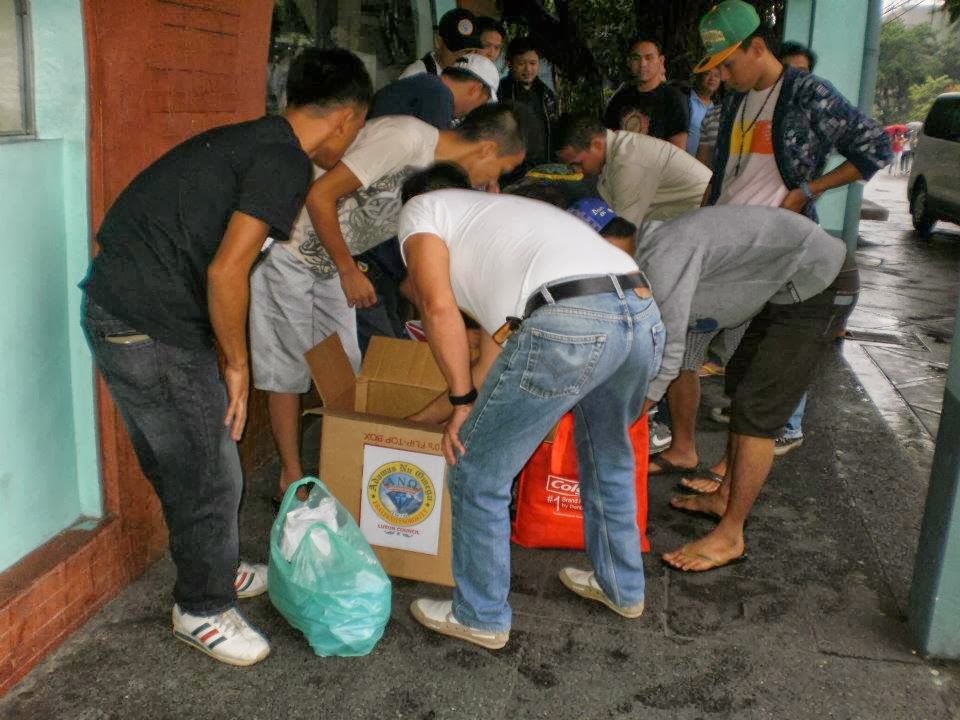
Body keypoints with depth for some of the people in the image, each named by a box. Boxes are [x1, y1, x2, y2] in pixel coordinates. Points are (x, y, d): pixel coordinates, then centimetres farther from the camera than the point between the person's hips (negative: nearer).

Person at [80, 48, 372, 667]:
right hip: (152, 329, -10)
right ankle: (202, 610, 23)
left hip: (118, 307, 10)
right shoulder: (286, 163, -15)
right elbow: (225, 272, -22)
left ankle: (216, 571, 41)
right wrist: (237, 365, -9)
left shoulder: (250, 140, 14)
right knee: (210, 476, 4)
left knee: (179, 467, 23)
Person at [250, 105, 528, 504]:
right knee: (289, 370, 1)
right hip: (286, 251, -8)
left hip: (330, 263, 9)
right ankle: (291, 478, 13)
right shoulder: (405, 137, -27)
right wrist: (348, 271, -22)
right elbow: (320, 195, -29)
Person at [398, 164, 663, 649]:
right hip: (645, 314, 8)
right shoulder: (500, 209, 40)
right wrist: (472, 400, 48)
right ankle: (621, 588, 50)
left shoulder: (420, 209, 20)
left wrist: (463, 399, 11)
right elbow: (501, 329, 39)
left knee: (477, 476, 13)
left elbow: (438, 306, 2)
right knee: (609, 458, 33)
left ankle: (481, 617, 30)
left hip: (568, 326, -8)